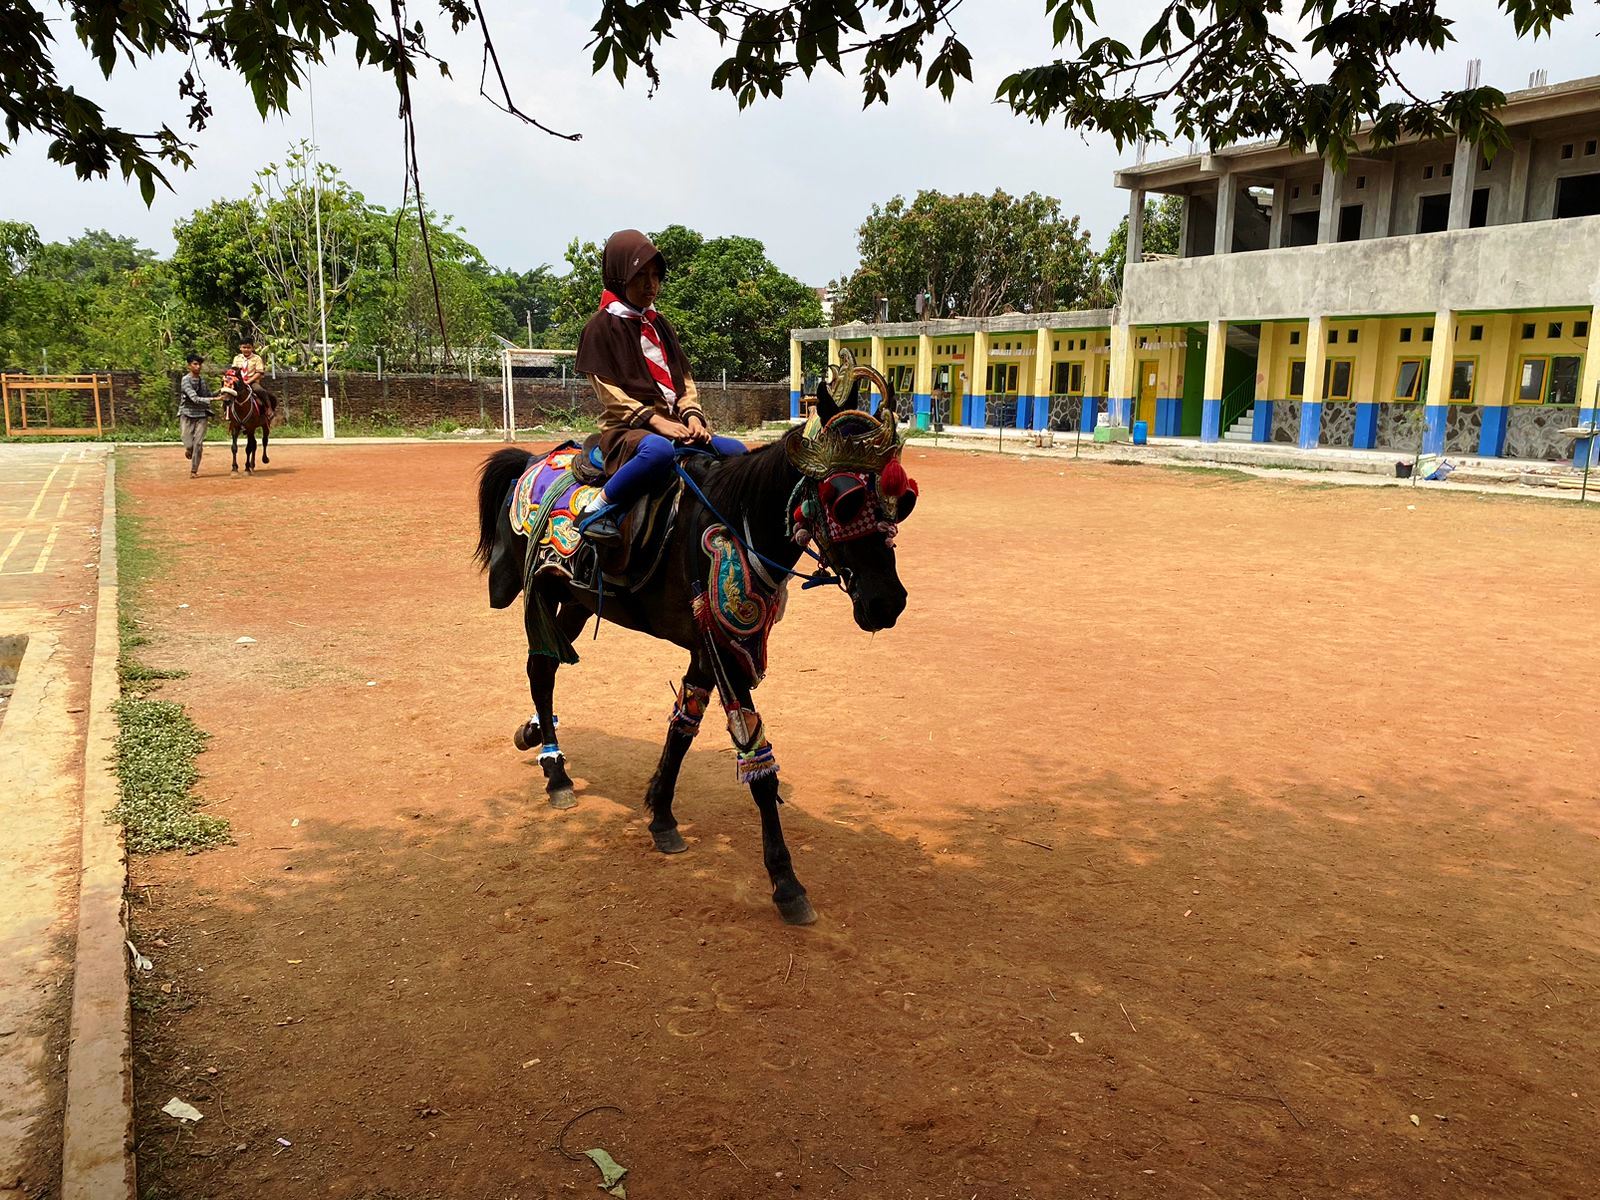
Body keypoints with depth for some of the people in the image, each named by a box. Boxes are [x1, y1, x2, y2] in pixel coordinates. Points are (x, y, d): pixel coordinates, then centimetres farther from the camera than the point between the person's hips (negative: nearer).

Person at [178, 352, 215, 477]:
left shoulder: (203, 379, 6)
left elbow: (208, 394, 21)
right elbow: (195, 399, -21)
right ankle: (189, 451, 32)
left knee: (198, 444, -5)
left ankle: (194, 470, 7)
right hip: (187, 414, -3)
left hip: (201, 415, 3)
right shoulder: (186, 380, -11)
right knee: (189, 445, -6)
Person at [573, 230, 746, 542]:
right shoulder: (602, 326, -1)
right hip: (625, 427, -7)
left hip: (675, 425, 7)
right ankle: (596, 511, -27)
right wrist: (654, 420, -19)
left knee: (735, 451, -12)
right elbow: (609, 393, -9)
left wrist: (692, 414, -2)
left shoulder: (660, 325, 20)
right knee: (659, 449, -41)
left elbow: (684, 379, 18)